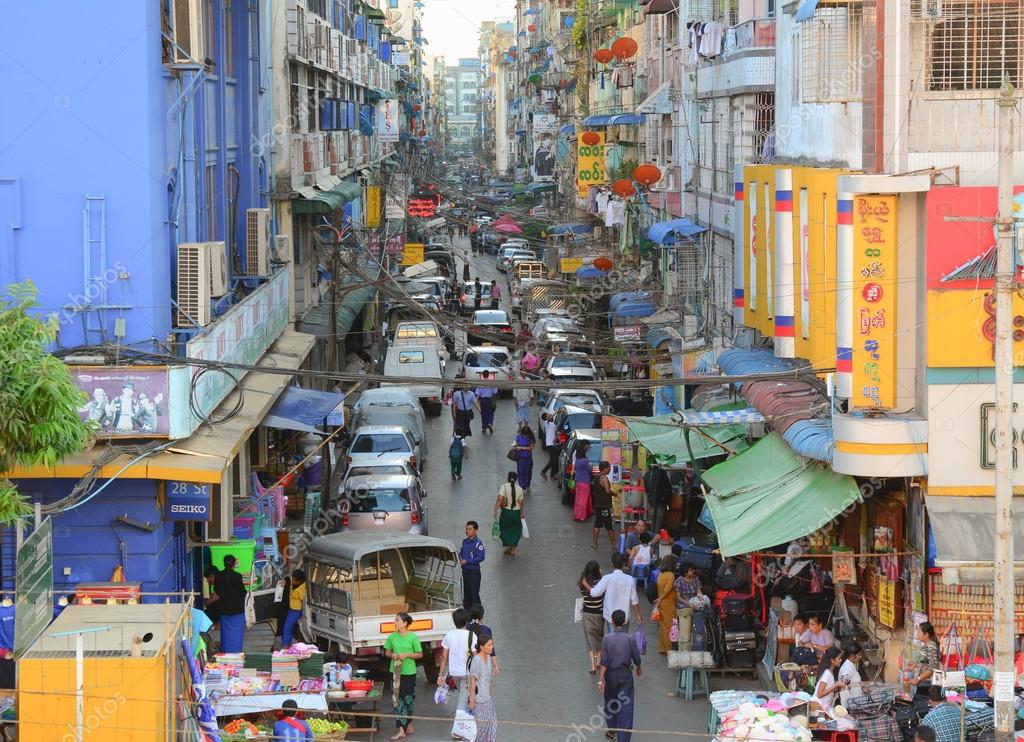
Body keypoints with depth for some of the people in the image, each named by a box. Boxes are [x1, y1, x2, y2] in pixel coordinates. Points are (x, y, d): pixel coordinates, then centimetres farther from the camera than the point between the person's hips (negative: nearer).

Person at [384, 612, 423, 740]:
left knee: (408, 699, 7)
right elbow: (387, 652, 13)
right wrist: (392, 655, -9)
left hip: (409, 672, -3)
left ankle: (409, 725, 19)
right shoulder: (392, 637, 3)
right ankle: (401, 730, 4)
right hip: (396, 672, 3)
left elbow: (420, 654, -3)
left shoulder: (413, 637, -7)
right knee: (397, 700, 1)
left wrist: (407, 655, -17)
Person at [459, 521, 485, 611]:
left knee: (474, 594, -5)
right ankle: (467, 612, 22)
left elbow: (481, 557, -16)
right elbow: (460, 553, 20)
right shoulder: (464, 541, 11)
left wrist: (467, 561, -17)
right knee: (466, 593, 13)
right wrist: (460, 559, -4)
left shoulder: (478, 543, -11)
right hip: (465, 570, 7)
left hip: (474, 570, -7)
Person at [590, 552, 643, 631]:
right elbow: (634, 600, -1)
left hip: (611, 616, -2)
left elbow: (595, 592, -21)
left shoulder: (607, 578, -14)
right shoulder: (630, 580, -7)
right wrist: (638, 615, 11)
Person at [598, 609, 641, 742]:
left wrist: (601, 679, -12)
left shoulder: (607, 638, -15)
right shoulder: (629, 639, -13)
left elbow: (604, 661, -15)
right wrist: (638, 668, 19)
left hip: (611, 674, 1)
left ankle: (611, 731, 35)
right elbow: (636, 657, -3)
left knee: (611, 703, 21)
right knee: (626, 706, 2)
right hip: (626, 674, -1)